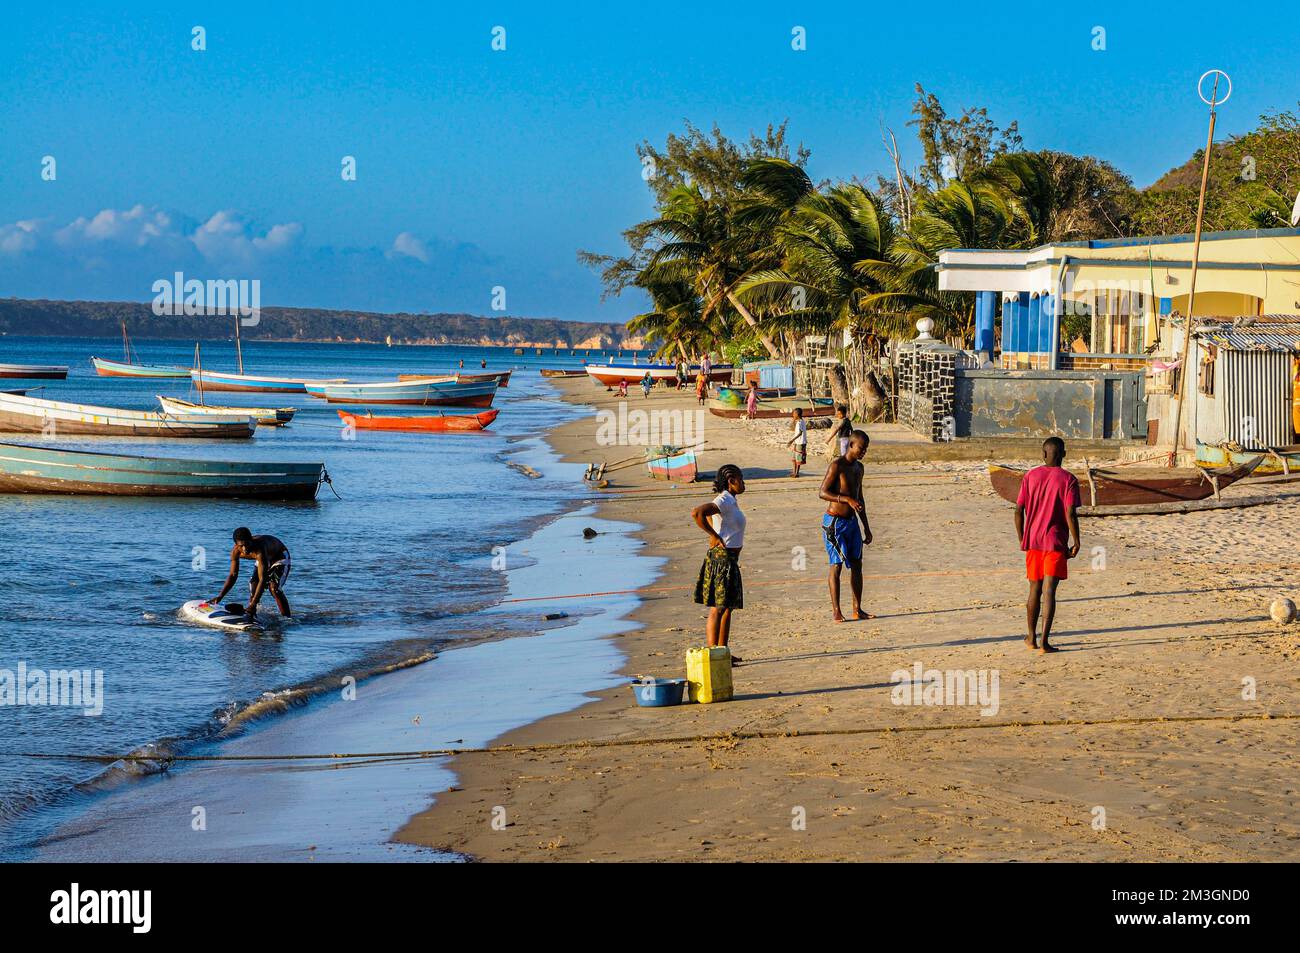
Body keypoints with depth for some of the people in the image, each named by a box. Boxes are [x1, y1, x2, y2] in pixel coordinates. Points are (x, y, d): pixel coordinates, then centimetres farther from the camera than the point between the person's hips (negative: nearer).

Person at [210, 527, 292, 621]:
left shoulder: (260, 550, -44)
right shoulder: (236, 552, -24)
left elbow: (262, 579, -48)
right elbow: (233, 576, -11)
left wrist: (252, 605, -55)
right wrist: (220, 597, -20)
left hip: (281, 557, -6)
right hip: (265, 560, 6)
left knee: (274, 587, -23)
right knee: (253, 584, -11)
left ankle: (287, 618, -13)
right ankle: (251, 614, 5)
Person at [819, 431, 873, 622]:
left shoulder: (858, 467, 12)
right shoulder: (836, 465, -13)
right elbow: (823, 493, -19)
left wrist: (866, 527, 20)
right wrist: (848, 499, -30)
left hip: (852, 521, 8)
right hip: (834, 521, -8)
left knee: (856, 564, 6)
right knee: (836, 565, -5)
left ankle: (857, 610, 12)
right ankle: (835, 611, -1)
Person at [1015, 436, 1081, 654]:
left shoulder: (1030, 476, 3)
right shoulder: (1068, 479, -7)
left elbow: (1019, 511, 2)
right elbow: (1070, 514, -14)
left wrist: (1022, 539, 13)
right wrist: (1076, 542, -5)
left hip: (1032, 541, 3)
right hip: (1055, 542, -3)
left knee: (1034, 589, 16)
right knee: (1049, 591, -5)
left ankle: (1032, 638, 25)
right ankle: (1044, 642, -11)